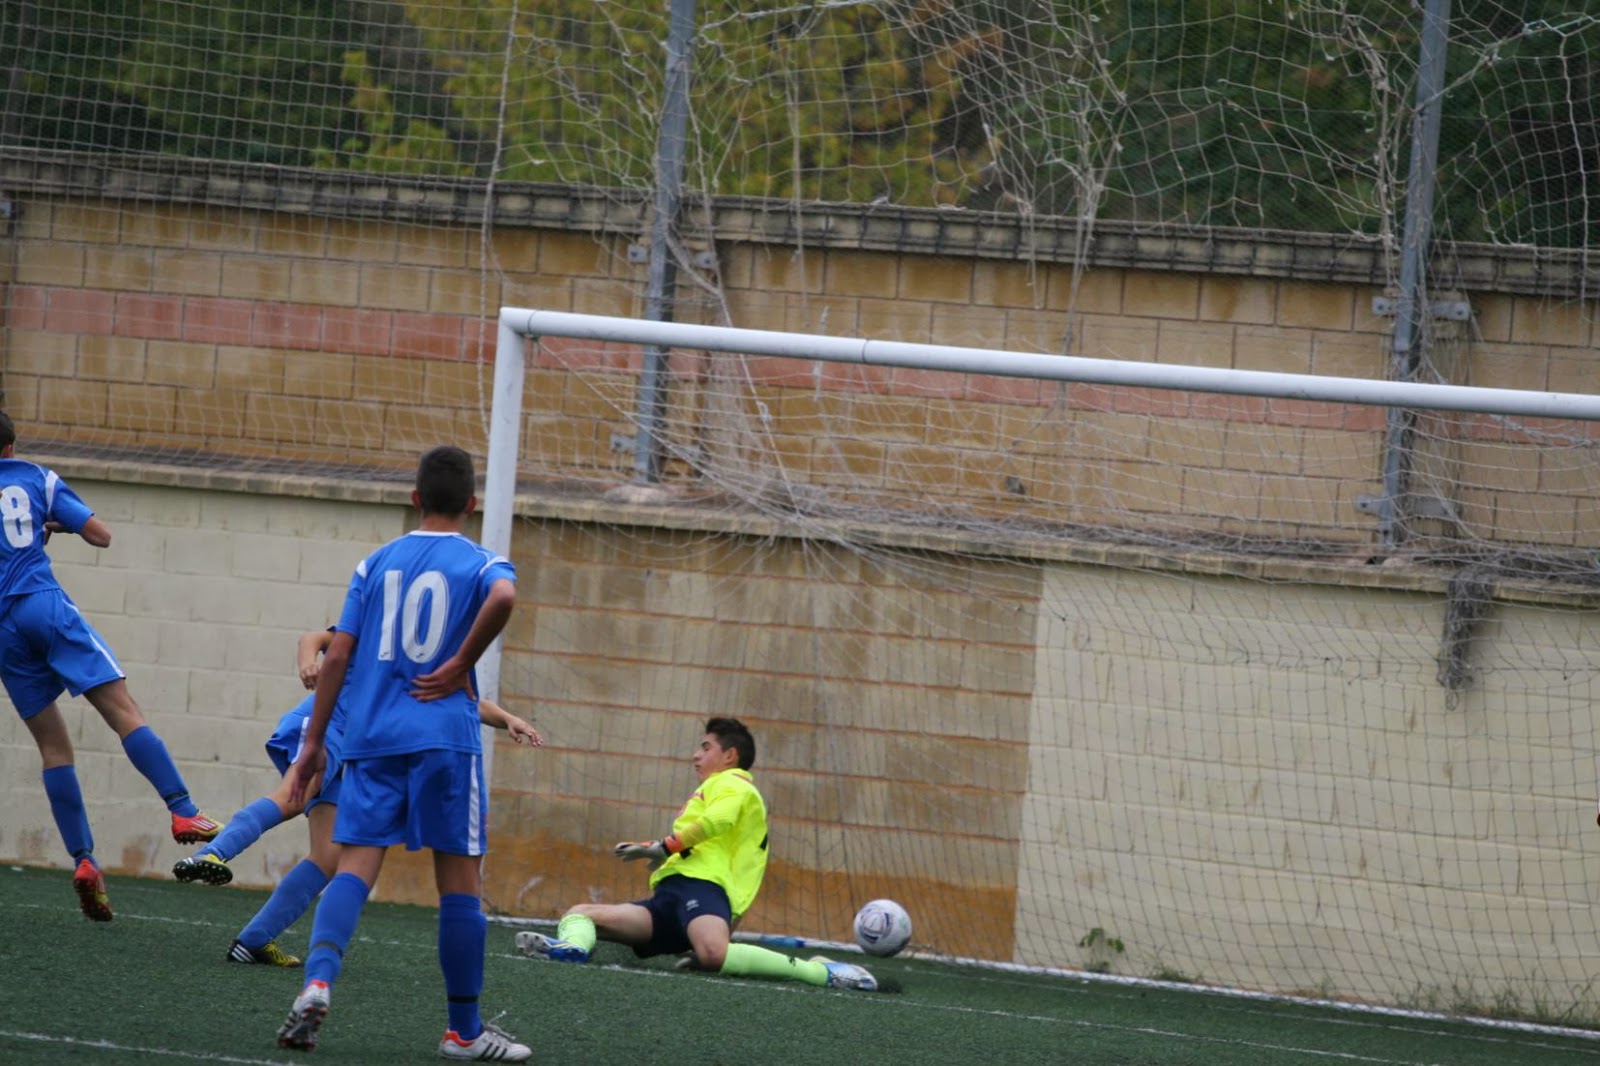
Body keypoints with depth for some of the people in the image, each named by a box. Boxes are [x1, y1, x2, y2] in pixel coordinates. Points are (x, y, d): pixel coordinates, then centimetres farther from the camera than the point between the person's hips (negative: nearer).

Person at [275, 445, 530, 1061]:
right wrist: (461, 665, -10)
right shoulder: (480, 564, 3)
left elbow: (338, 654, 7)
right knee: (460, 879, 5)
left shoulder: (377, 564, 13)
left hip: (371, 735, 3)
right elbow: (503, 597, -23)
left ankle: (317, 983, -29)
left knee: (356, 867, -3)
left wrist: (314, 741, 11)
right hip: (445, 736, -3)